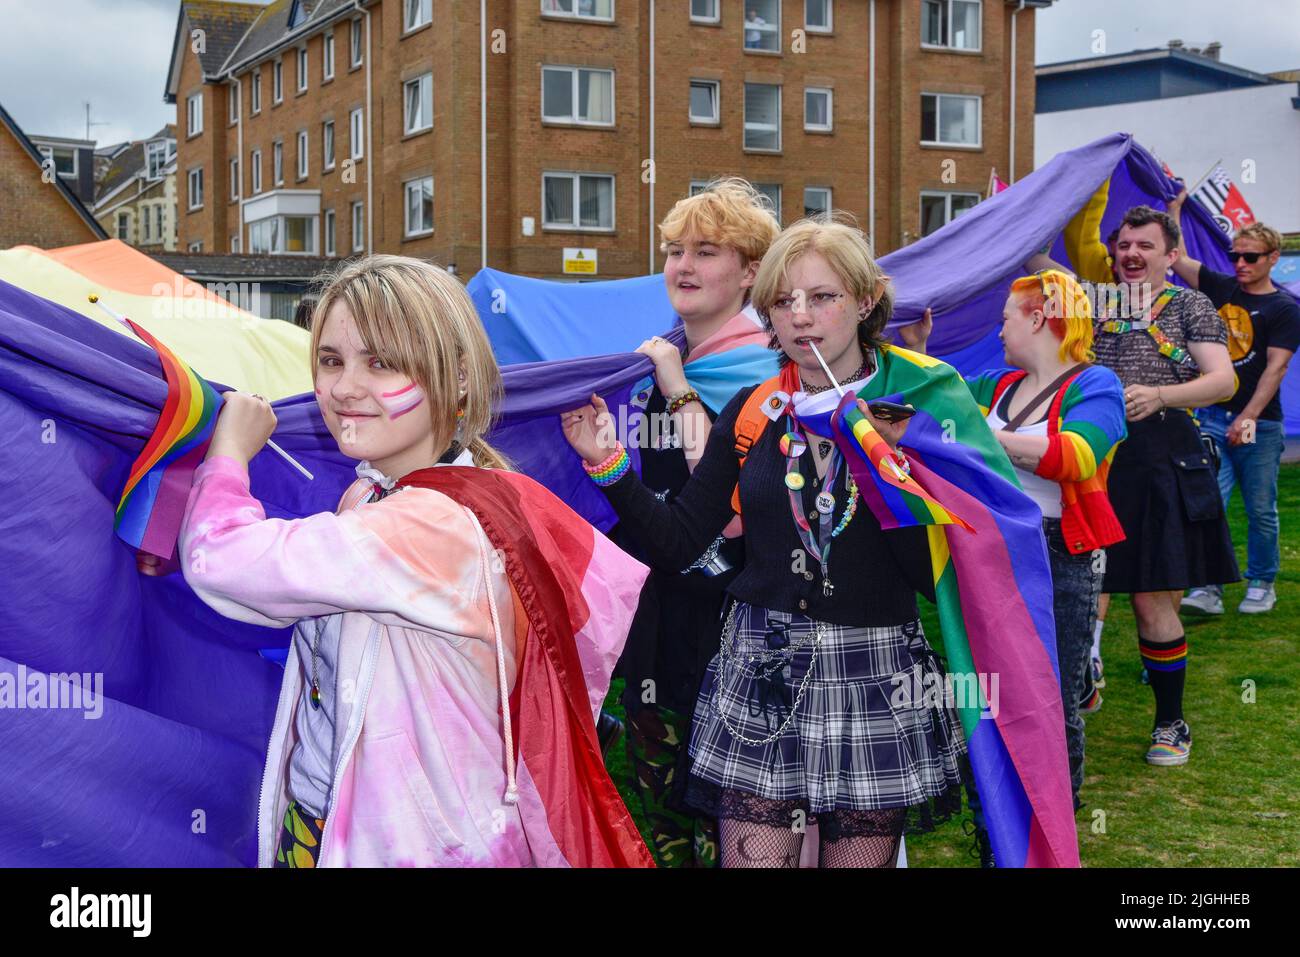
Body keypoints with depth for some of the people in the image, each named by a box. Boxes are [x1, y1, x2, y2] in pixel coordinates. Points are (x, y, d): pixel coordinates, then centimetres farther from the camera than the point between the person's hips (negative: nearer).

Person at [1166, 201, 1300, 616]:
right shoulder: (1220, 288, 10)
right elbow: (1176, 258, 10)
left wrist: (1248, 417, -21)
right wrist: (1174, 206, 6)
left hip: (1259, 425, -3)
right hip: (1212, 416, 3)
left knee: (1261, 510, 6)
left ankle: (1261, 585, 20)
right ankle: (1208, 587, -6)